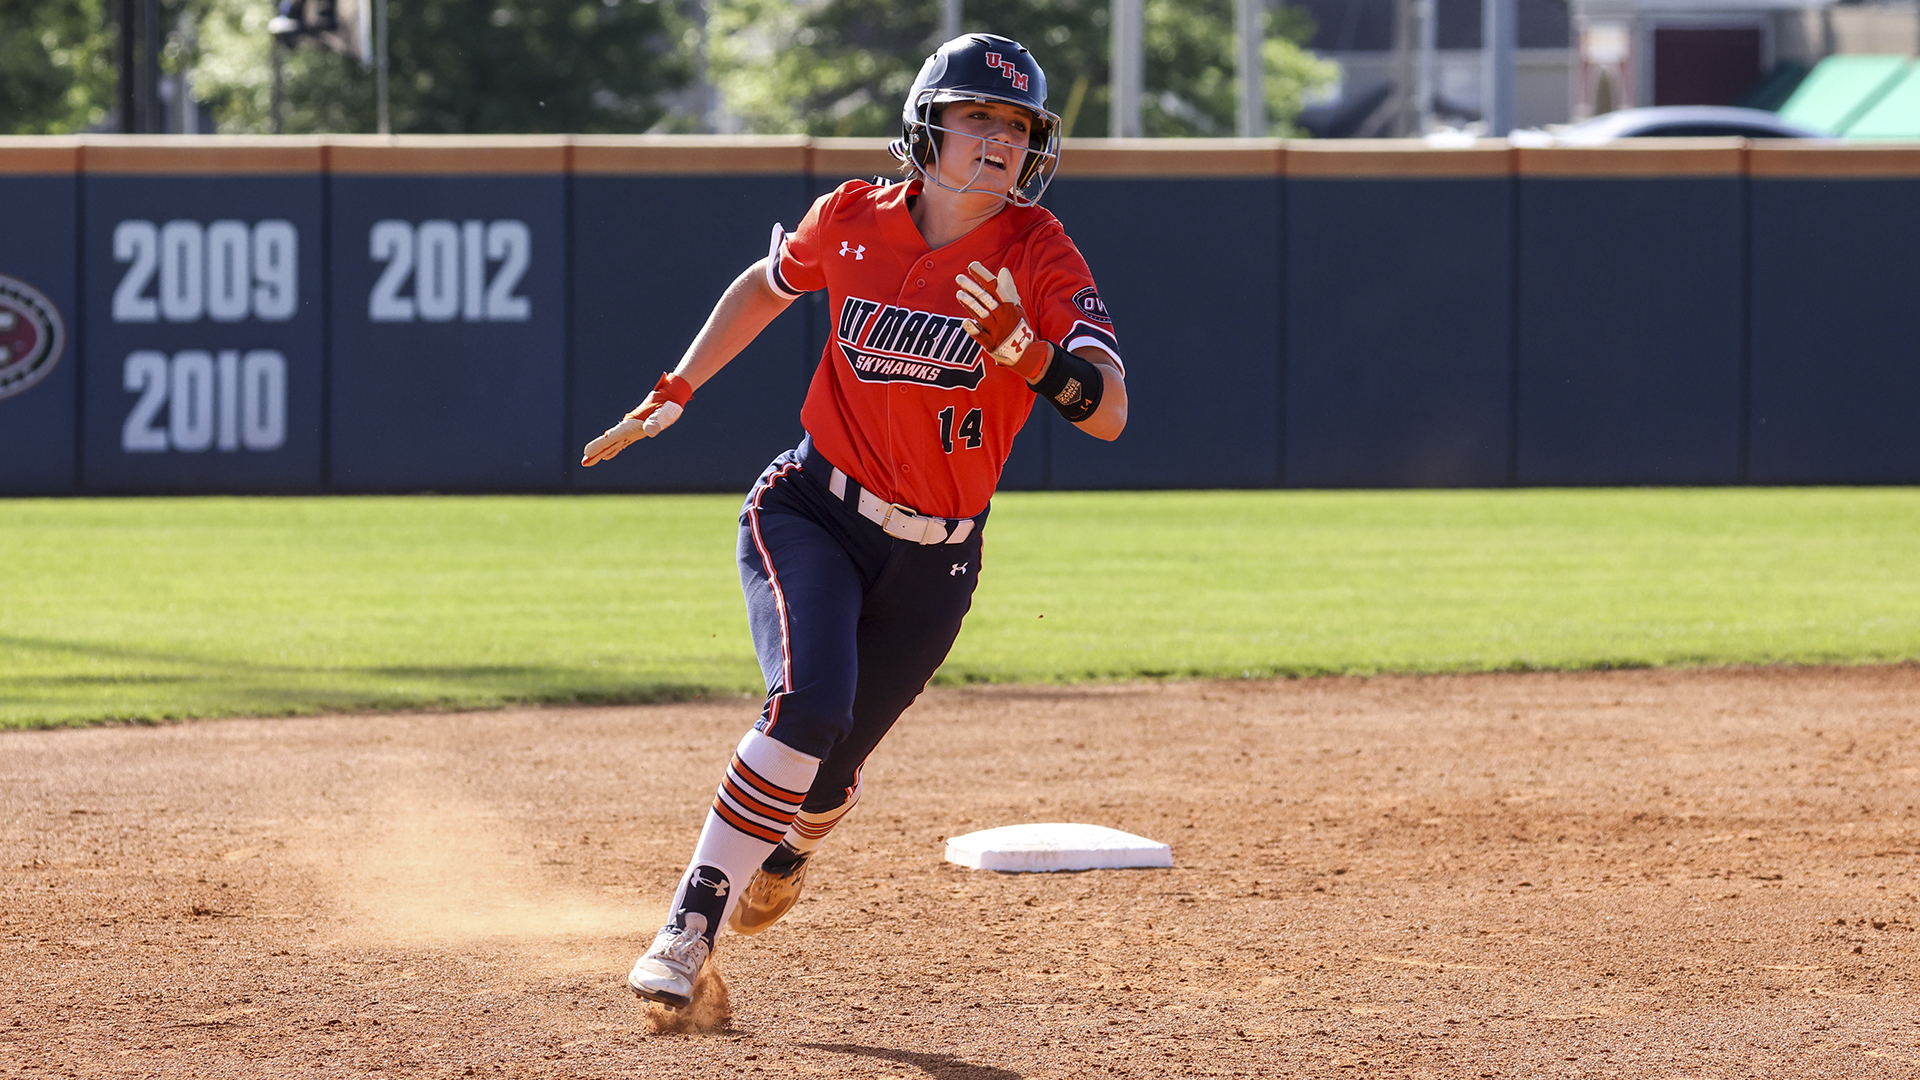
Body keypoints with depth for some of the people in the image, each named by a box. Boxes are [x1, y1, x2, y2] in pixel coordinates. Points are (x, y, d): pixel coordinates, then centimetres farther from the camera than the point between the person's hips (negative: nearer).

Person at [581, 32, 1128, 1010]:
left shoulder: (1040, 257, -14)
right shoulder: (852, 221, -7)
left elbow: (1108, 414, -25)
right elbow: (766, 285, 16)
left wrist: (1024, 350, -42)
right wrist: (672, 396, 15)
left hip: (932, 560, 1)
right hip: (811, 514, -1)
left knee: (826, 777, 9)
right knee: (810, 705, -27)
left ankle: (787, 846, 48)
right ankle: (689, 930, -18)